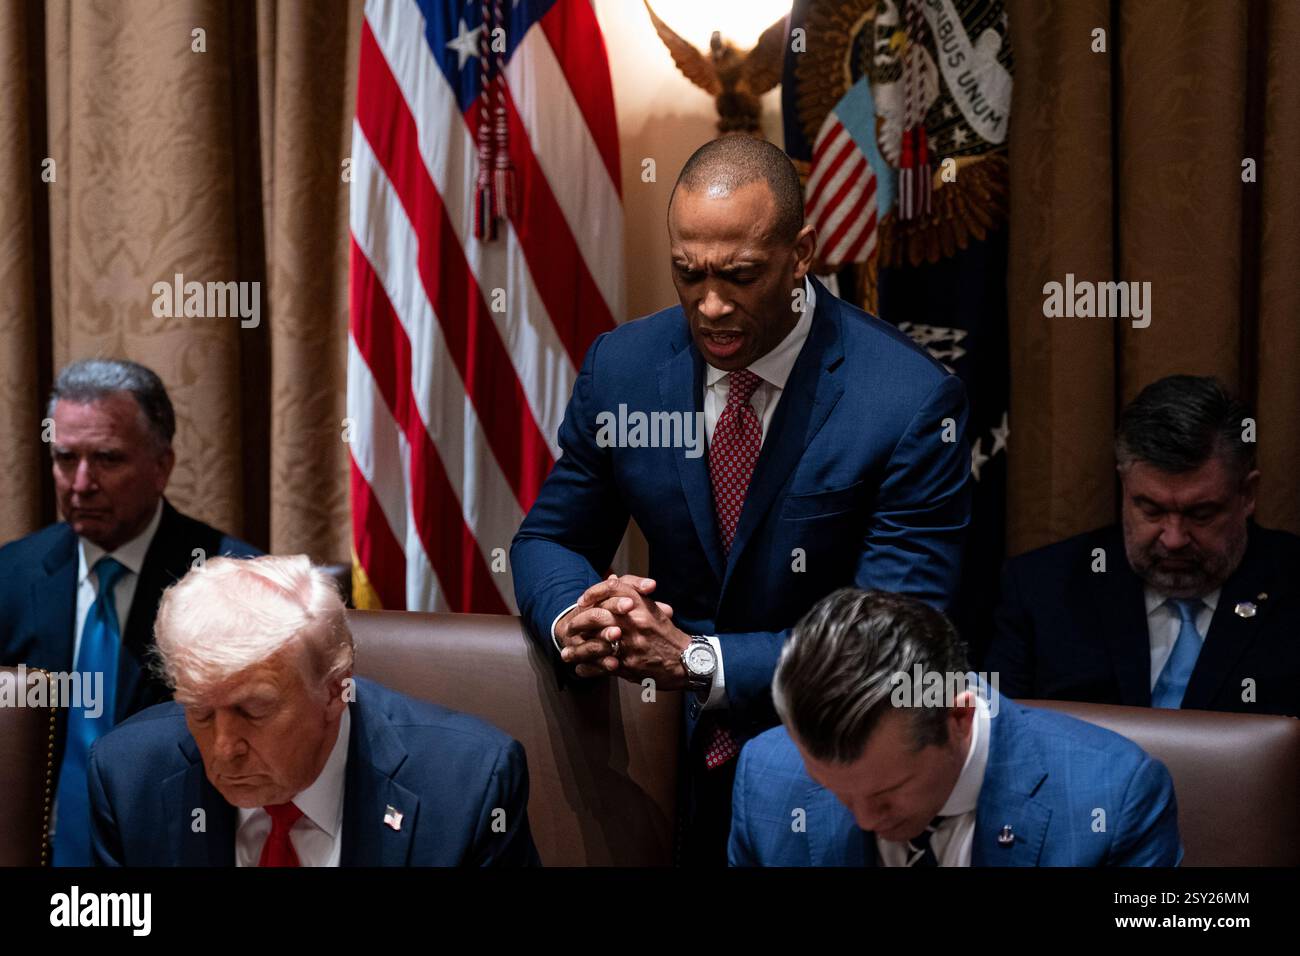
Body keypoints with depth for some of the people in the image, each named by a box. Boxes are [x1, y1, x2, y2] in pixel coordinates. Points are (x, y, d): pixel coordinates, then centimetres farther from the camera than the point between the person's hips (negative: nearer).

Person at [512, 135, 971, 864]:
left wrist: (697, 660, -26)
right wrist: (573, 620, -15)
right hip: (675, 753, 1)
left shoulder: (913, 403, -15)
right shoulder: (621, 367, 0)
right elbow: (550, 538, 10)